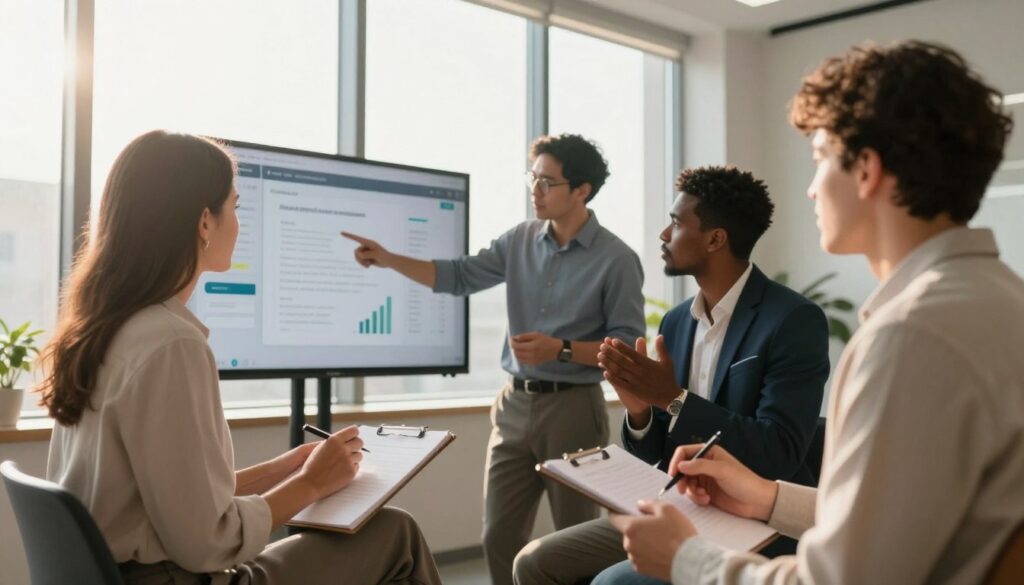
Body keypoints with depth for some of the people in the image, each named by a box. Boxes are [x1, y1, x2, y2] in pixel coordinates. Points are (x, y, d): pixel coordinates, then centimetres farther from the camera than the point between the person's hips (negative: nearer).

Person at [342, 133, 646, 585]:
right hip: (516, 403, 5)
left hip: (572, 407, -5)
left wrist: (560, 350, -21)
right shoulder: (521, 240, 6)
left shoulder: (616, 259, -9)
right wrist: (388, 259, 0)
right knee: (499, 535, 9)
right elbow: (459, 277, 8)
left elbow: (629, 345, -10)